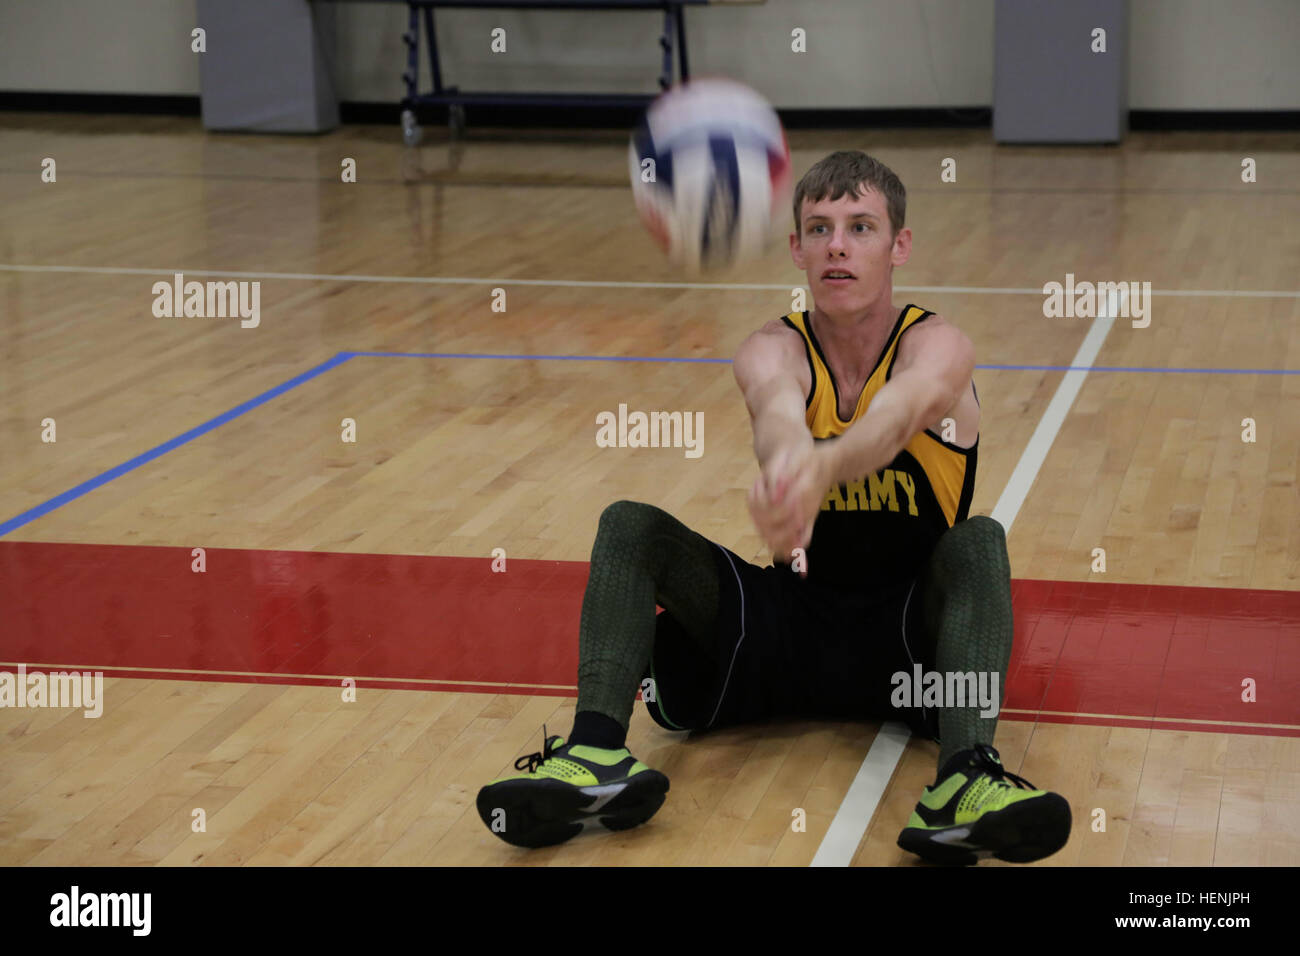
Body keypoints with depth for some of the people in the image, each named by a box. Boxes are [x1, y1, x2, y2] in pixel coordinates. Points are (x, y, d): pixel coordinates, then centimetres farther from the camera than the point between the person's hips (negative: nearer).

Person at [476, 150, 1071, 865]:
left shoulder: (936, 347, -13)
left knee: (979, 541, -32)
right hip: (787, 620, 2)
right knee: (628, 525, -15)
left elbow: (901, 410, -40)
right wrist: (785, 458, -63)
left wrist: (824, 467, -65)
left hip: (909, 640, -2)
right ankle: (597, 753, -37)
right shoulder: (774, 349, -8)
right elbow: (776, 404, -35)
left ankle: (966, 780, -53)